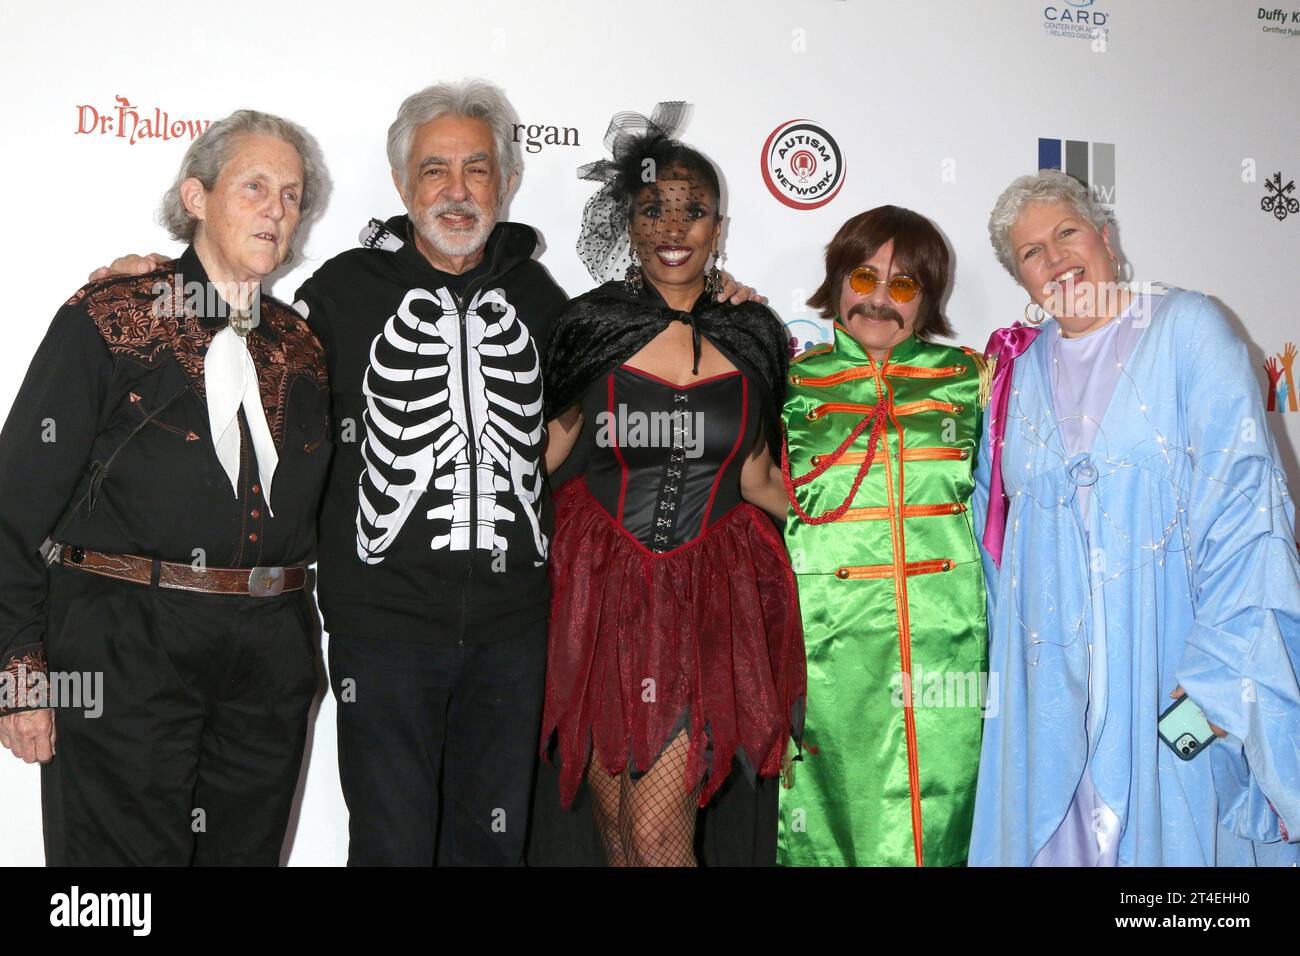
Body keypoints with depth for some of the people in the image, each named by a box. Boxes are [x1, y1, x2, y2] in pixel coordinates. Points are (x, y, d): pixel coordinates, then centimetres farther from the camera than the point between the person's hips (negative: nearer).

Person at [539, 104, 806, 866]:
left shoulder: (752, 337, 4)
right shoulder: (591, 325, -1)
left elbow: (755, 478, 11)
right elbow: (536, 454, 6)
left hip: (707, 596, 0)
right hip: (601, 588, 0)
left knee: (659, 837, -6)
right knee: (615, 819, 10)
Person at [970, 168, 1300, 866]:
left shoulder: (1186, 329, -4)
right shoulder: (1018, 366, 10)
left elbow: (1243, 500, -12)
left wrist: (1220, 671, -19)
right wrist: (1003, 652, 9)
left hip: (1164, 652, -4)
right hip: (1051, 670, 4)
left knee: (1174, 834, 4)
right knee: (1054, 830, 9)